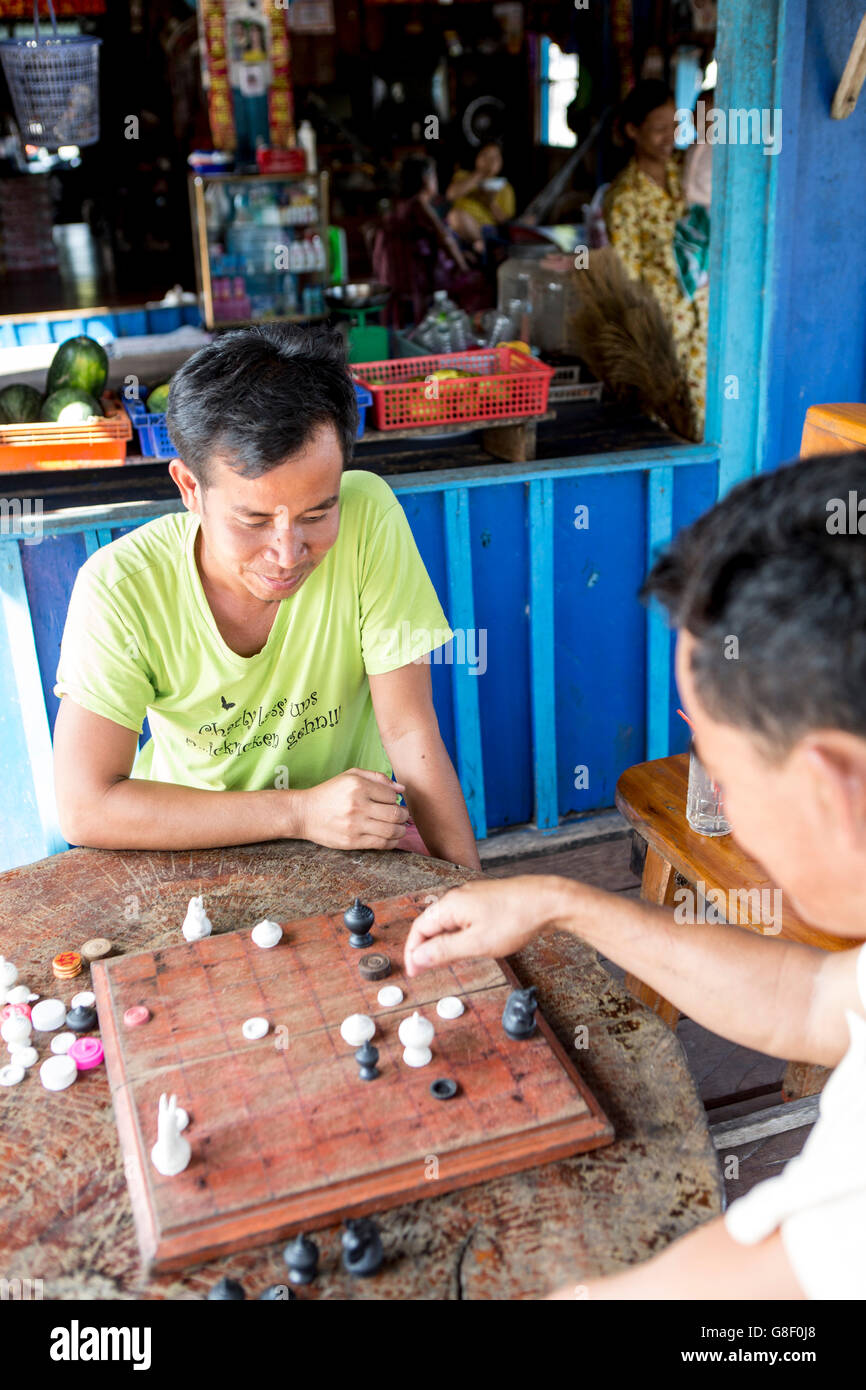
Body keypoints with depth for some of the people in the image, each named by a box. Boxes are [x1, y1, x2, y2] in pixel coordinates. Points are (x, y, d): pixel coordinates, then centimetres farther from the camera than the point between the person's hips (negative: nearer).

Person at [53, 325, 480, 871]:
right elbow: (85, 807, -23)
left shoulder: (369, 516, -21)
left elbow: (410, 733, -15)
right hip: (193, 857, 0)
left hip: (355, 845, 1)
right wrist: (302, 811, -27)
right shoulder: (120, 590, -22)